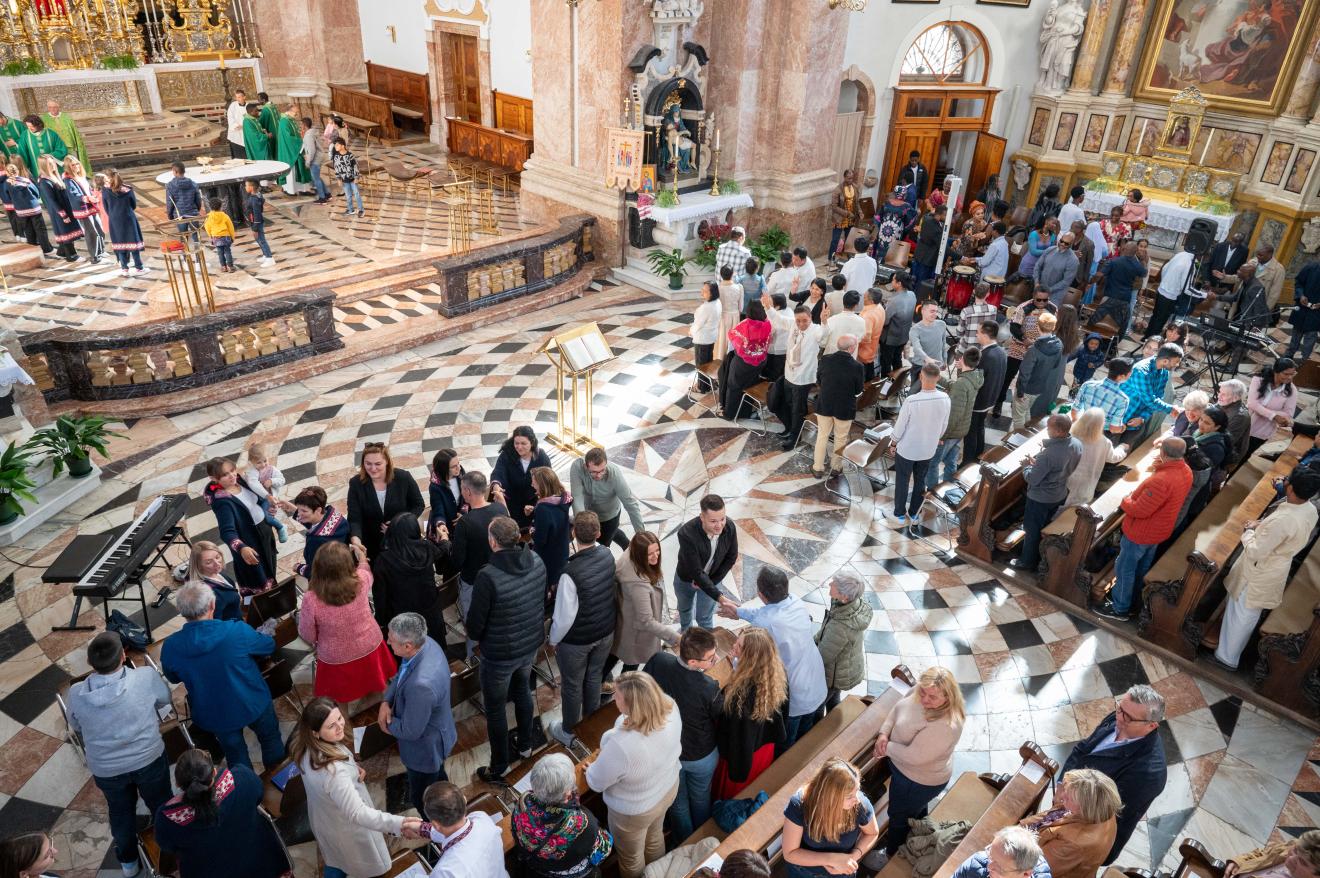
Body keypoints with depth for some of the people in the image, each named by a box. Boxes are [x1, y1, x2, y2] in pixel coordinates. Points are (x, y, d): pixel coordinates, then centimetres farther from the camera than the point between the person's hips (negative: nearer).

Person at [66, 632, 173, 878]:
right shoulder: (146, 677, -30)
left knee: (120, 811, 28)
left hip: (105, 768, 1)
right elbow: (164, 699, -7)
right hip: (149, 758, -1)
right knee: (161, 804, 25)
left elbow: (76, 728, -2)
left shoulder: (76, 694, -23)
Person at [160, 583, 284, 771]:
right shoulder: (237, 631, -30)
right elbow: (269, 646, -9)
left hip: (214, 716, 1)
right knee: (270, 738, 29)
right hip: (254, 706, -1)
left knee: (236, 757, 27)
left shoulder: (170, 647, -21)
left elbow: (173, 678, 1)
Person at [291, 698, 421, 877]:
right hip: (346, 826, -6)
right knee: (367, 863, 26)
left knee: (335, 859, 34)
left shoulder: (306, 746, -22)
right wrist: (399, 824, -54)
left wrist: (352, 767, -12)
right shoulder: (333, 771, -47)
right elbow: (357, 813, -48)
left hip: (324, 816, 6)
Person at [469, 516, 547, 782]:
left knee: (495, 708, 15)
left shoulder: (488, 576, -32)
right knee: (523, 691, 30)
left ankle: (498, 768, 33)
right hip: (532, 643, 6)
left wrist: (475, 636, 2)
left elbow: (475, 622, -21)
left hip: (499, 654, -6)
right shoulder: (536, 561, -13)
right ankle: (525, 745, 50)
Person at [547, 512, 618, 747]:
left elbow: (565, 616, -24)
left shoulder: (570, 573, -35)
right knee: (594, 678, 28)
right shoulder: (607, 554, -16)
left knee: (572, 686, 19)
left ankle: (568, 732, 42)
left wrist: (554, 639, -7)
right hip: (606, 632, 6)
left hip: (576, 640, -5)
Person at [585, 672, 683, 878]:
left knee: (631, 858, 28)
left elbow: (596, 782, -24)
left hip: (635, 810, -6)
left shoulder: (622, 745, -46)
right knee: (655, 837, 37)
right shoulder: (670, 706, -28)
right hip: (669, 787, 6)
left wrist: (592, 768, 0)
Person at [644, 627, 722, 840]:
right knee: (701, 799, 30)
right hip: (702, 756, -2)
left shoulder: (658, 662, -29)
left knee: (678, 802, 29)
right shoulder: (710, 688, -37)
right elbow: (720, 722, -17)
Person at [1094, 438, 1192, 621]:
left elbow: (1139, 510, -32)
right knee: (1142, 568, 25)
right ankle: (1132, 598, 44)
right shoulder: (1185, 470, -7)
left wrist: (1126, 500, -11)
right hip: (1158, 530, 9)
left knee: (1125, 569, 10)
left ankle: (1120, 608, 24)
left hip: (1141, 532, -9)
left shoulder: (1161, 480, -38)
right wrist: (1158, 469, -4)